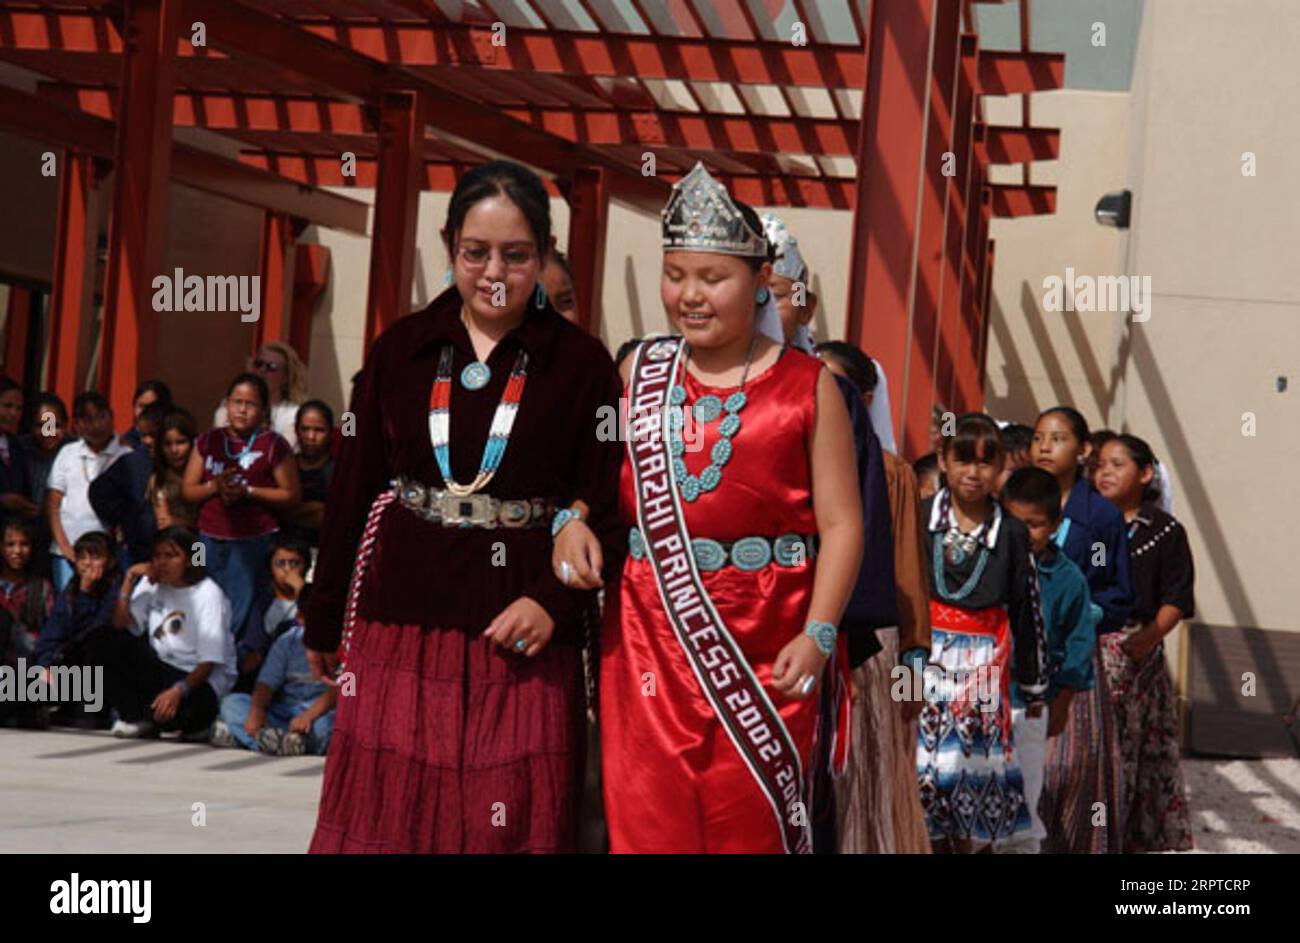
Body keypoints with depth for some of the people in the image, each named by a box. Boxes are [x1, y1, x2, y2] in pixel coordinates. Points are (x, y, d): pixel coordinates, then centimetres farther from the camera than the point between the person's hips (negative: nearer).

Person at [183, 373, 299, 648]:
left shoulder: (273, 445, 1)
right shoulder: (209, 442, 12)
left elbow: (291, 495, -3)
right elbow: (187, 490, 11)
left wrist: (247, 491, -13)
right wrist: (214, 486, -8)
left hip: (253, 541, -4)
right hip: (210, 539, 4)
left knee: (240, 612, -8)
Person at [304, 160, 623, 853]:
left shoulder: (582, 365, 0)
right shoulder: (402, 349, 6)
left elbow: (603, 508, -2)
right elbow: (354, 485, 10)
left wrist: (555, 602, -16)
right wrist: (323, 619, 12)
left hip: (516, 628, -2)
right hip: (402, 619, 2)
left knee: (508, 821, 0)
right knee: (386, 814, 3)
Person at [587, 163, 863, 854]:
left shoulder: (806, 386, 2)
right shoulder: (639, 374, 11)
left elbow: (840, 523, -2)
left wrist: (818, 633, -11)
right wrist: (572, 522, -9)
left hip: (764, 648, -2)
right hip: (648, 636, 2)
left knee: (751, 825, 0)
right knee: (647, 820, 0)